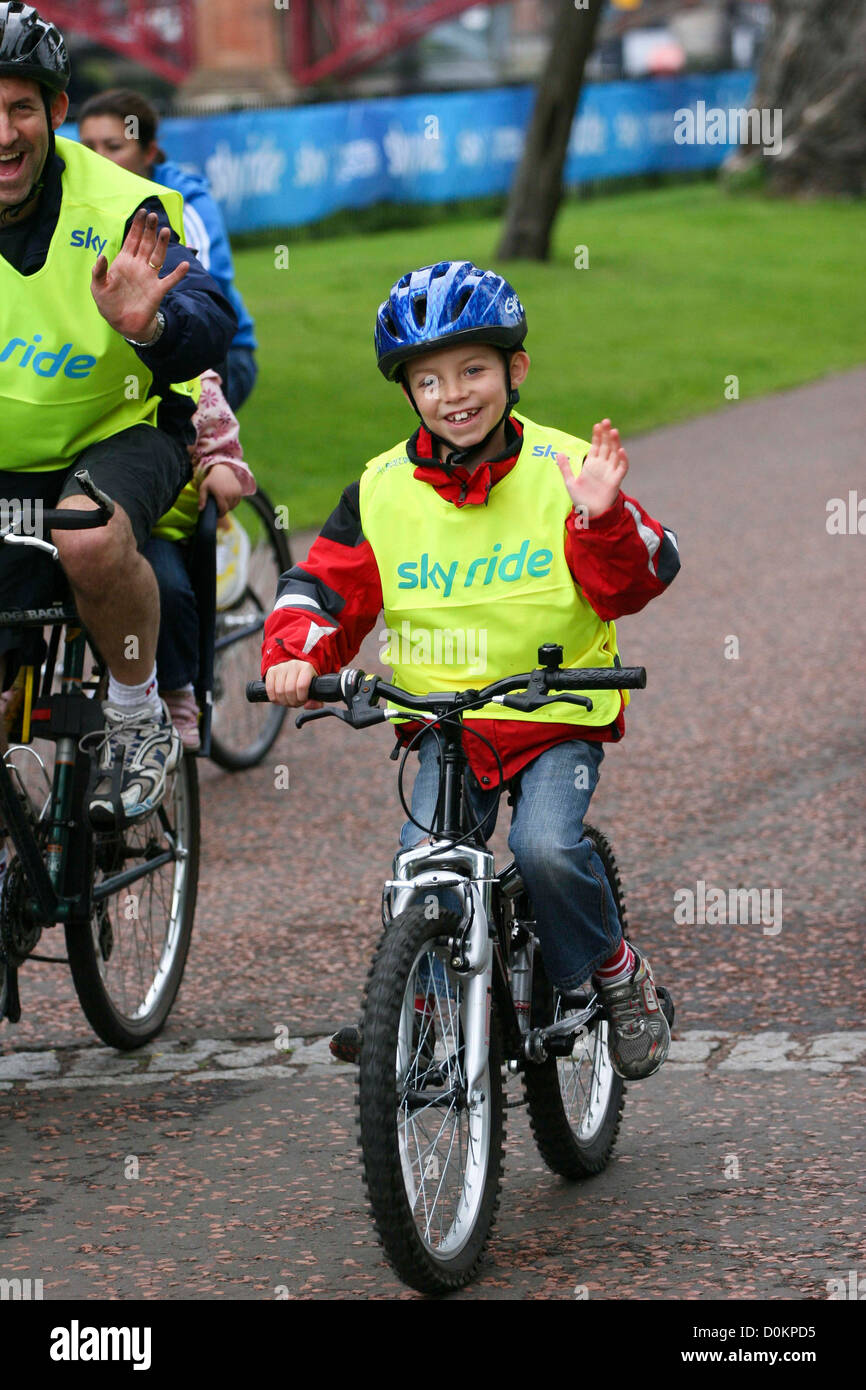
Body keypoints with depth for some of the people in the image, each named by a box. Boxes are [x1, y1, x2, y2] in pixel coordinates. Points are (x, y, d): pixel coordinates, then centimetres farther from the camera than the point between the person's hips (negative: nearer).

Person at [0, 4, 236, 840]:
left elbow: (211, 326, -31)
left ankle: (139, 723, -12)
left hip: (118, 434, -3)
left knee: (91, 541, -36)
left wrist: (151, 326, -54)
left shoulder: (117, 208, -20)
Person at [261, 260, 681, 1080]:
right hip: (442, 717, 2)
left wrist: (601, 520, -27)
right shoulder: (384, 489, 1)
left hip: (558, 715, -2)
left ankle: (617, 976, 2)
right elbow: (325, 586, 5)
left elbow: (629, 588, -7)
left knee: (545, 847, -25)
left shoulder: (562, 471, -4)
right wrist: (295, 654, -15)